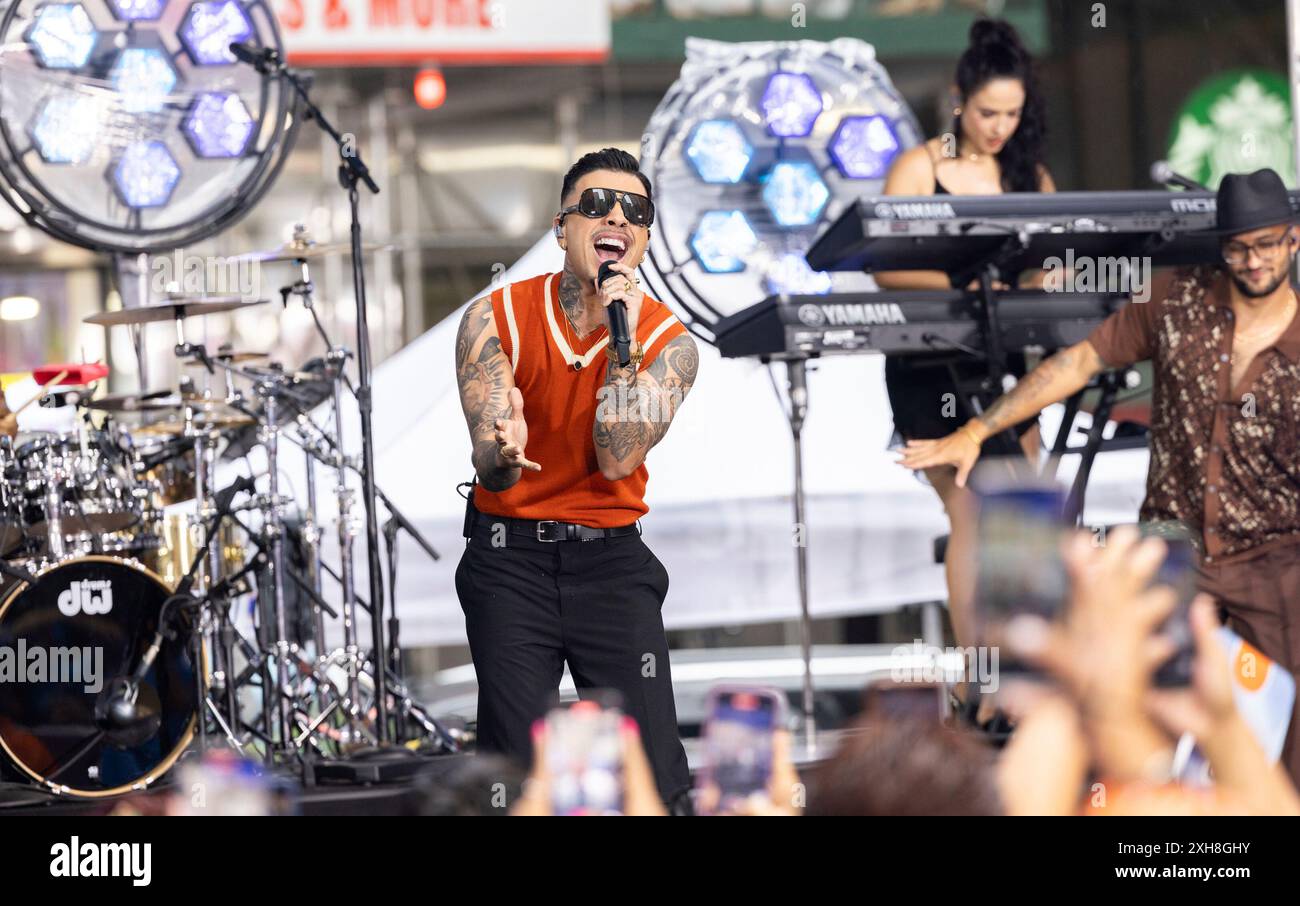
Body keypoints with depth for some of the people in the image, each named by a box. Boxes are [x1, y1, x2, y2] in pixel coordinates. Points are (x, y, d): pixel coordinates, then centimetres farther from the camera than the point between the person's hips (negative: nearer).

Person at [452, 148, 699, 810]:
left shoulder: (669, 343, -5)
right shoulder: (496, 320, -7)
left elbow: (616, 462, -17)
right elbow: (491, 471, -14)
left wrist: (623, 344, -22)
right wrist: (504, 453, -39)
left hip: (612, 562, 1)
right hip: (510, 560, -1)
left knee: (653, 772, -9)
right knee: (519, 772, -8)